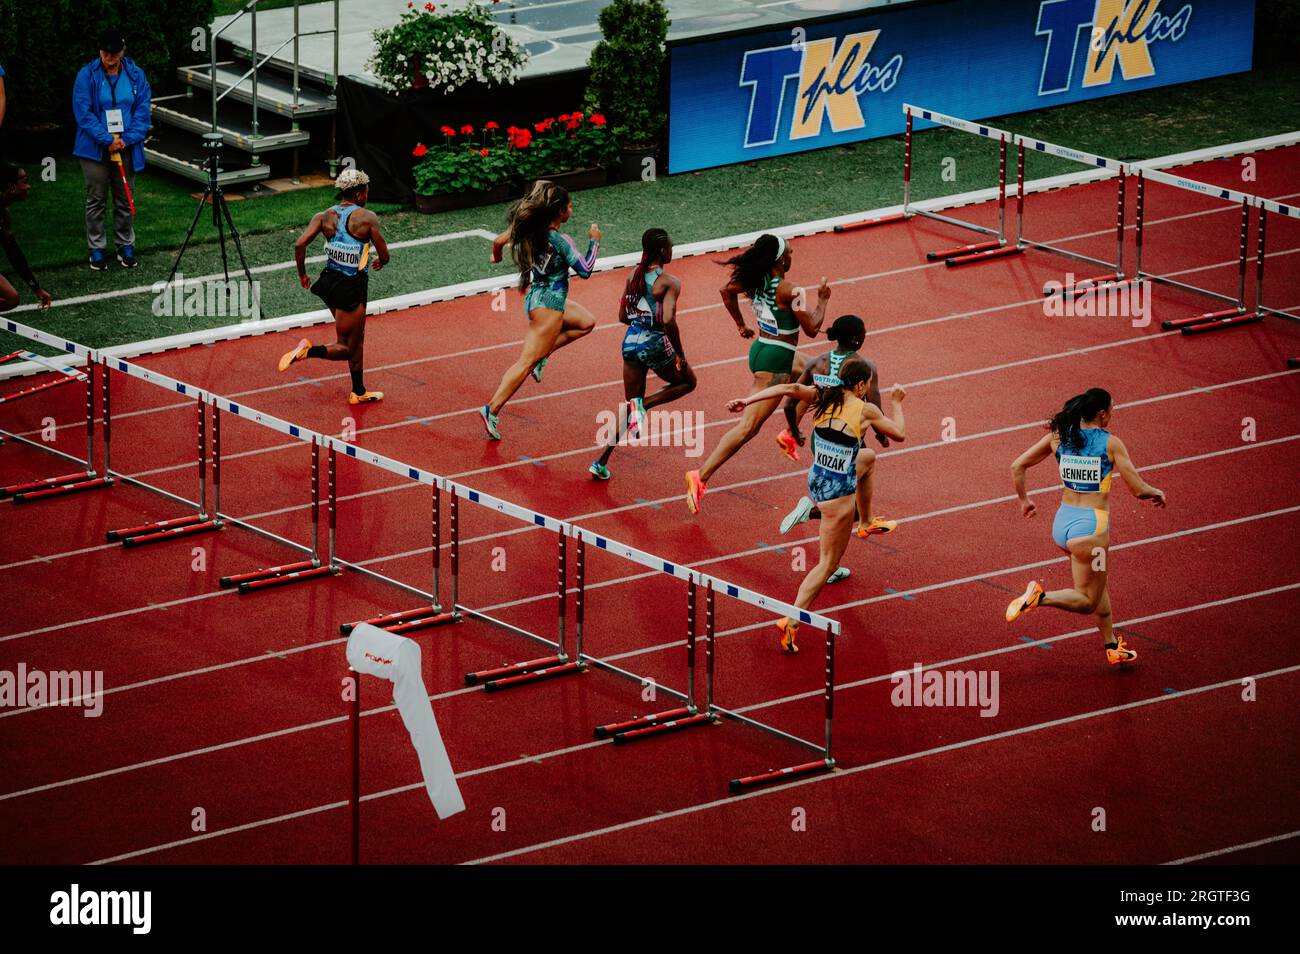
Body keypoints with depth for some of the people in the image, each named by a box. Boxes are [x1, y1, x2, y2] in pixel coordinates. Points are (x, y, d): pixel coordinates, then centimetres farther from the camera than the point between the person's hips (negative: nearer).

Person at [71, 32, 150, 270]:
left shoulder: (135, 75, 1)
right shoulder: (88, 75, -6)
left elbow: (142, 111, 1)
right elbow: (83, 112, -10)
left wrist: (127, 139, -12)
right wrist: (107, 140, -16)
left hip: (126, 146, 2)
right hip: (95, 148, -2)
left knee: (125, 199, 9)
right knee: (96, 200, 3)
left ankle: (126, 247, 19)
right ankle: (97, 249, 12)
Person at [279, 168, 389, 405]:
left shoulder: (325, 216, -1)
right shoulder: (367, 218, -13)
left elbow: (300, 244, -12)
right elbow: (384, 255, -8)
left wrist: (302, 274, 4)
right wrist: (379, 262, 17)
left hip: (330, 280, 7)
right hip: (352, 288, -7)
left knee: (357, 338, 24)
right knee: (346, 348, 2)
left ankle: (359, 392, 32)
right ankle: (308, 350, -23)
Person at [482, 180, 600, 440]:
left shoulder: (529, 228, -1)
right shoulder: (558, 240, -22)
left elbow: (498, 240, 11)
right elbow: (585, 270, -19)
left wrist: (496, 255, 33)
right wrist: (594, 242, -6)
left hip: (535, 295, 9)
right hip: (549, 303, -9)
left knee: (586, 322, 26)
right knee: (526, 362, -6)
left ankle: (542, 355, 17)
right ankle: (492, 410, -10)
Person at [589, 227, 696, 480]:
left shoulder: (634, 276, 5)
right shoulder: (669, 282, -15)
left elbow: (623, 316, 10)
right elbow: (669, 321, -26)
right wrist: (680, 354, -16)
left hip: (631, 341, 6)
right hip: (656, 344, -6)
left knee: (631, 403, 18)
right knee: (688, 382, 23)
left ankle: (602, 462, 8)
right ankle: (643, 405, -3)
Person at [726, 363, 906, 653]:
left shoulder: (823, 398, -4)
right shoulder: (866, 410, -14)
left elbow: (790, 389, -21)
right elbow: (900, 434, -1)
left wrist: (748, 400, -24)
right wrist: (897, 403, 16)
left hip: (816, 480, 7)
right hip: (839, 493, -7)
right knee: (828, 564, 3)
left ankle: (866, 521, 61)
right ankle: (791, 622, -7)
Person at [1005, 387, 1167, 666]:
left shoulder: (1059, 436, 1)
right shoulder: (1111, 443, -11)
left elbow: (1017, 466, 3)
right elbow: (1139, 489, -9)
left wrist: (1024, 500, 18)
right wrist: (1157, 493, 13)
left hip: (1062, 522, 6)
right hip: (1091, 526, -6)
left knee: (1098, 583, 26)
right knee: (1088, 601, 4)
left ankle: (1112, 647, 31)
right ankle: (1040, 597, -21)